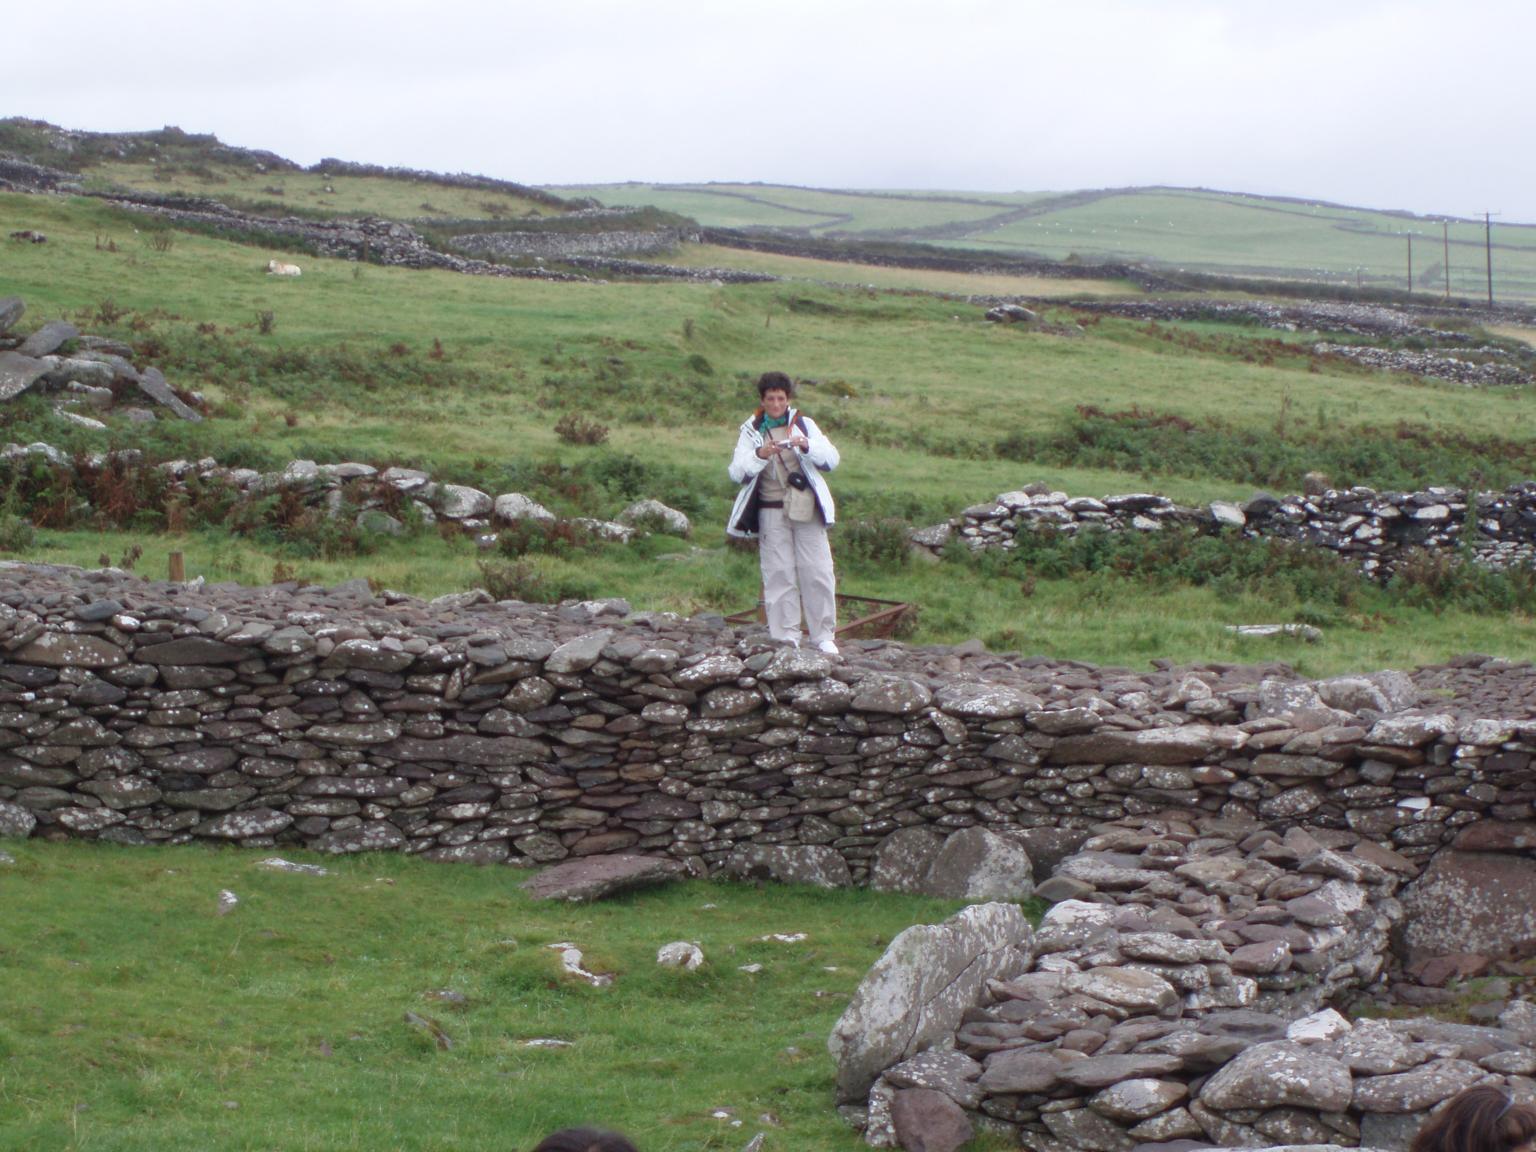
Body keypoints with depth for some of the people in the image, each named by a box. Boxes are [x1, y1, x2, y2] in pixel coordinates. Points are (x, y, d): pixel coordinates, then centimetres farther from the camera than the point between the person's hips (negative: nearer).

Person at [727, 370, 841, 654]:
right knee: (778, 575, -3)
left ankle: (823, 635, 2)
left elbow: (832, 459, 1)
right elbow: (737, 473, -2)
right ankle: (785, 637, 2)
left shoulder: (804, 425, 8)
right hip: (771, 511, 0)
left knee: (817, 573, -4)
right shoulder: (751, 431, 7)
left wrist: (807, 446, -17)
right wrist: (759, 455, -21)